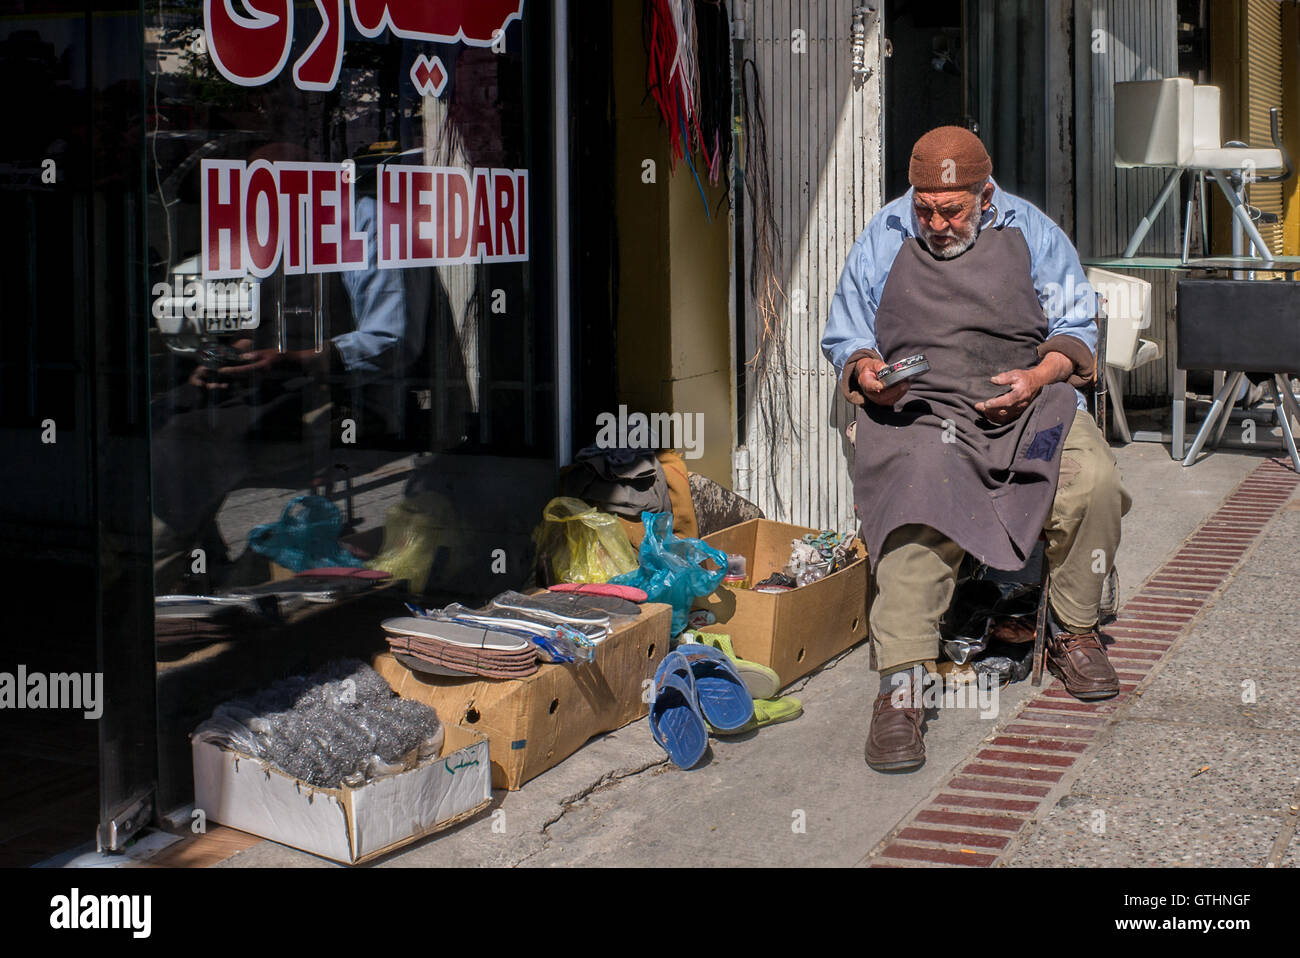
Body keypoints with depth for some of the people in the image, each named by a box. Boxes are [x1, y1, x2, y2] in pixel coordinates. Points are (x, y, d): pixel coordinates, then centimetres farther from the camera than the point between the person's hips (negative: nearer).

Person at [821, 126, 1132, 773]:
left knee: (1094, 481, -27)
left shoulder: (1031, 234, 10)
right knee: (921, 509, -33)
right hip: (916, 409, -1)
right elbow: (843, 339, 17)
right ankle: (901, 684, -31)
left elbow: (1076, 331, 12)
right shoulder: (882, 242, 11)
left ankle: (1073, 633, -3)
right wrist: (865, 371, -7)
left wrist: (1038, 378, -9)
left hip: (1027, 401, 1)